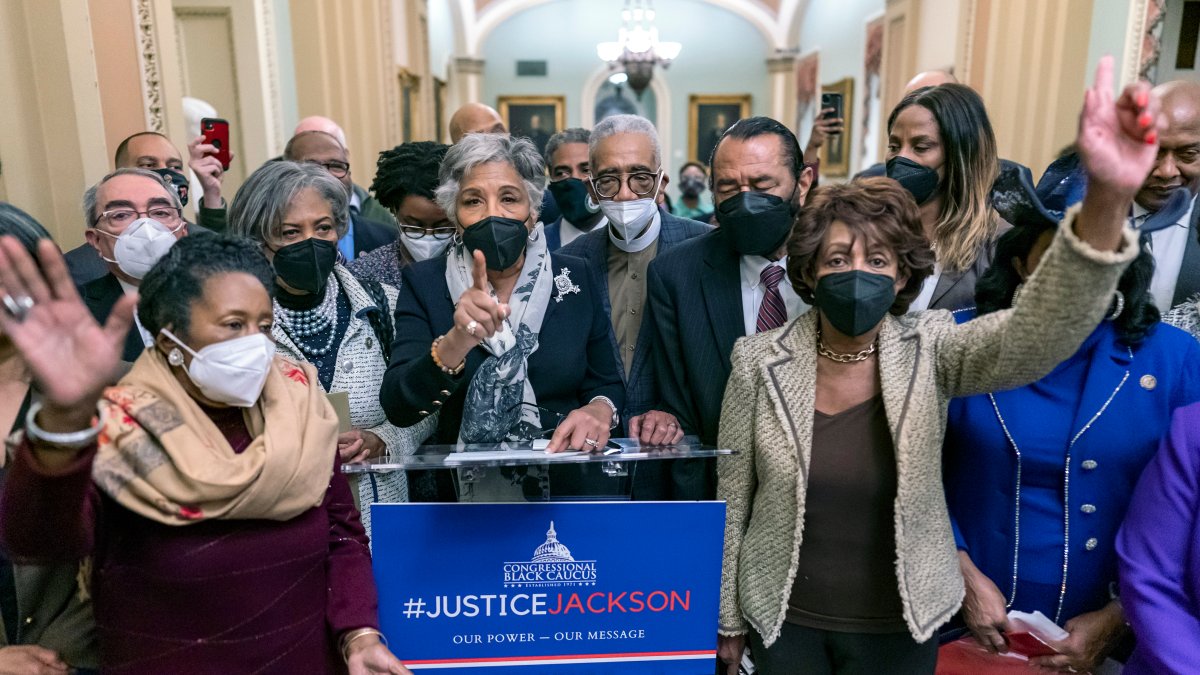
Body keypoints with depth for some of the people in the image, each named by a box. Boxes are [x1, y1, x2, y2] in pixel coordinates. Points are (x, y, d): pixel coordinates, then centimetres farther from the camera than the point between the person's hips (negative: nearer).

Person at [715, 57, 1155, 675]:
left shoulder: (931, 351, -13)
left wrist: (1106, 199, -49)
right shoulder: (759, 360, -13)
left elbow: (1037, 334, -33)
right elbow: (733, 500, -4)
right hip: (783, 618, 0)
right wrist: (728, 620, 3)